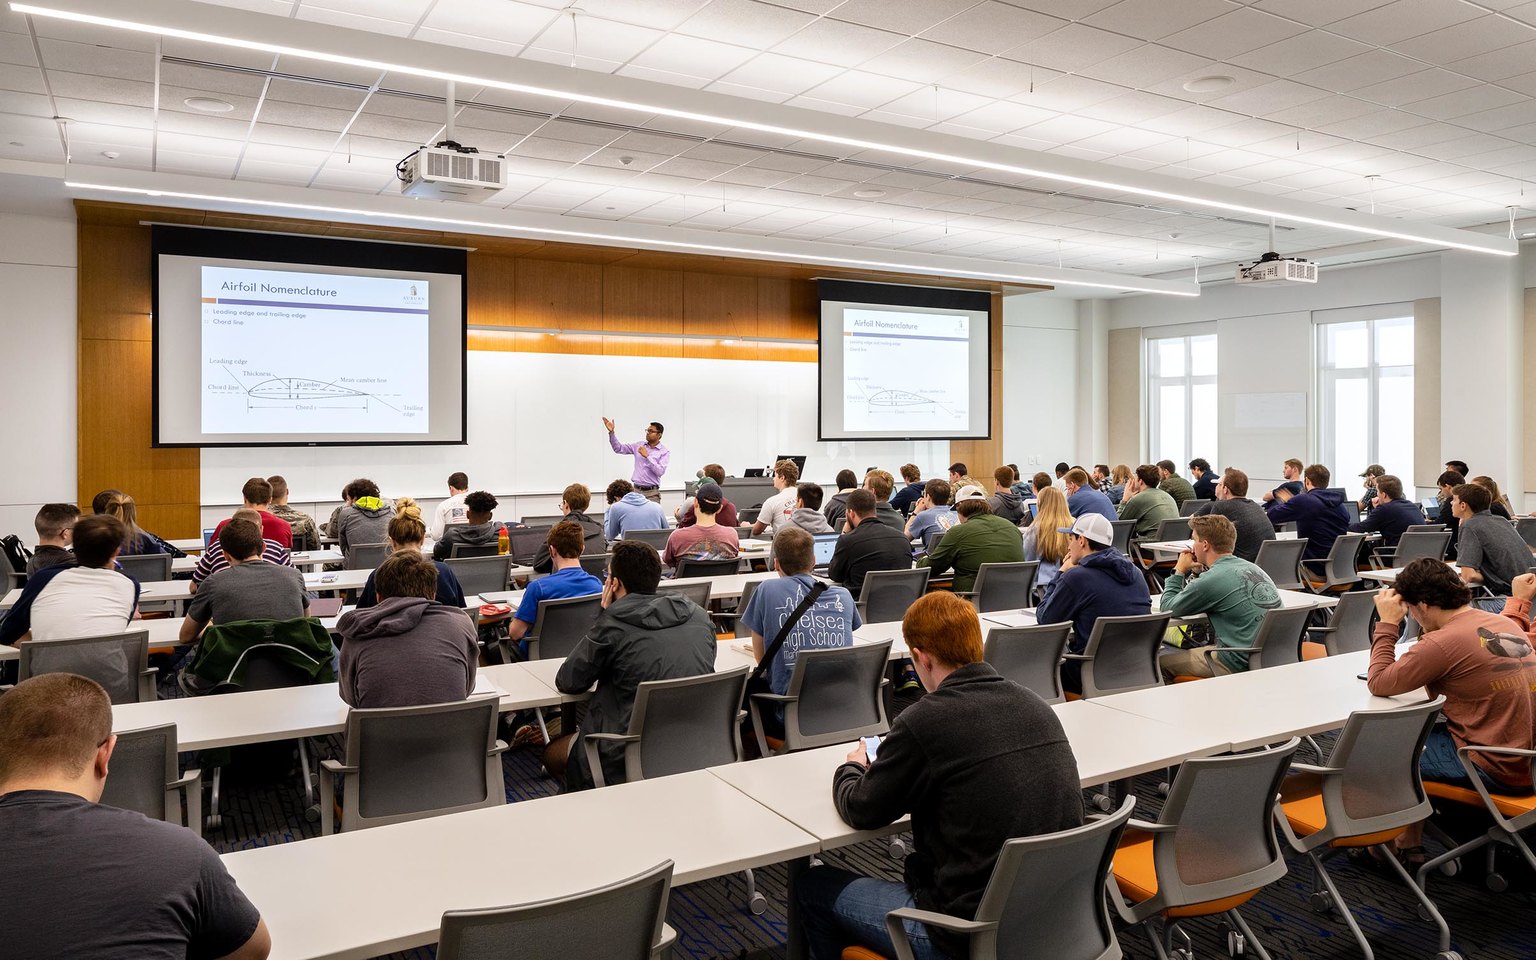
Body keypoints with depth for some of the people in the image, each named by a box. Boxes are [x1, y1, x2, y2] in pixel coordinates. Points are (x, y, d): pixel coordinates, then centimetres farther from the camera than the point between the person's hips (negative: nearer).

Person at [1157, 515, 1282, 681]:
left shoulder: (1211, 580, -15)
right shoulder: (1253, 568, 9)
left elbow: (1168, 609, 0)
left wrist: (1179, 571, 12)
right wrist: (1200, 570, 20)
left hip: (1239, 664, -9)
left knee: (1161, 662, 3)